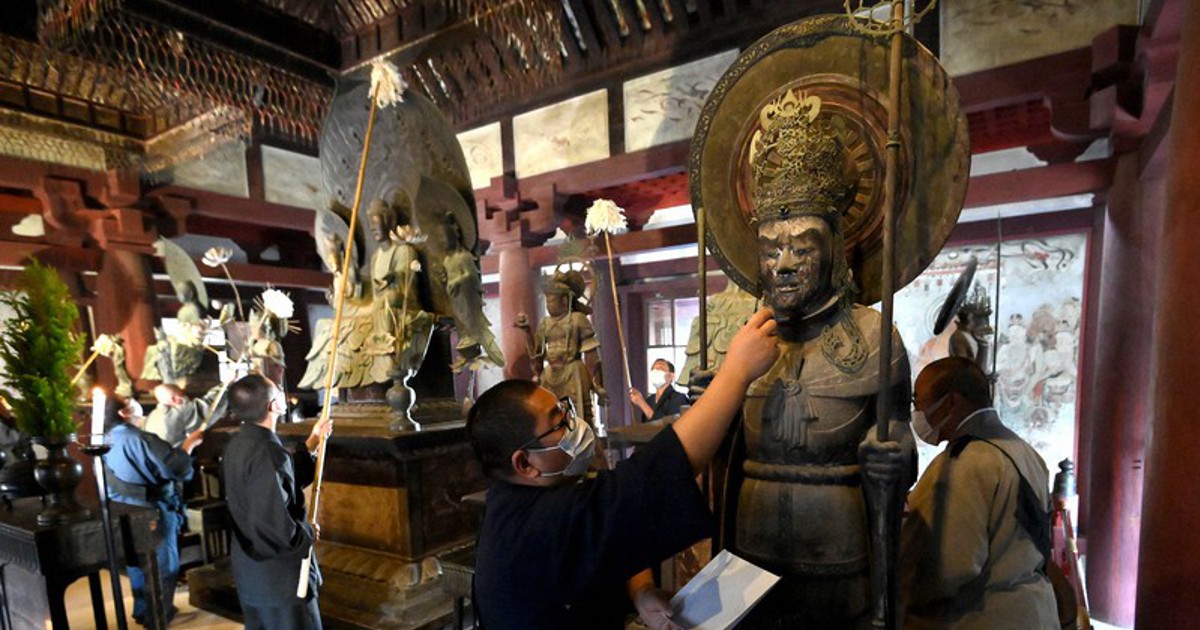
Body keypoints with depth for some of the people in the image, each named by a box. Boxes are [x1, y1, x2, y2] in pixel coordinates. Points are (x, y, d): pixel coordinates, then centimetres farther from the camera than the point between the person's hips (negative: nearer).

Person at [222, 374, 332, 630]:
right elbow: (273, 525, -33)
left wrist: (311, 446, 11)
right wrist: (307, 534, -16)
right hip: (279, 574, -9)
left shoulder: (239, 444, 1)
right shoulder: (267, 453, -29)